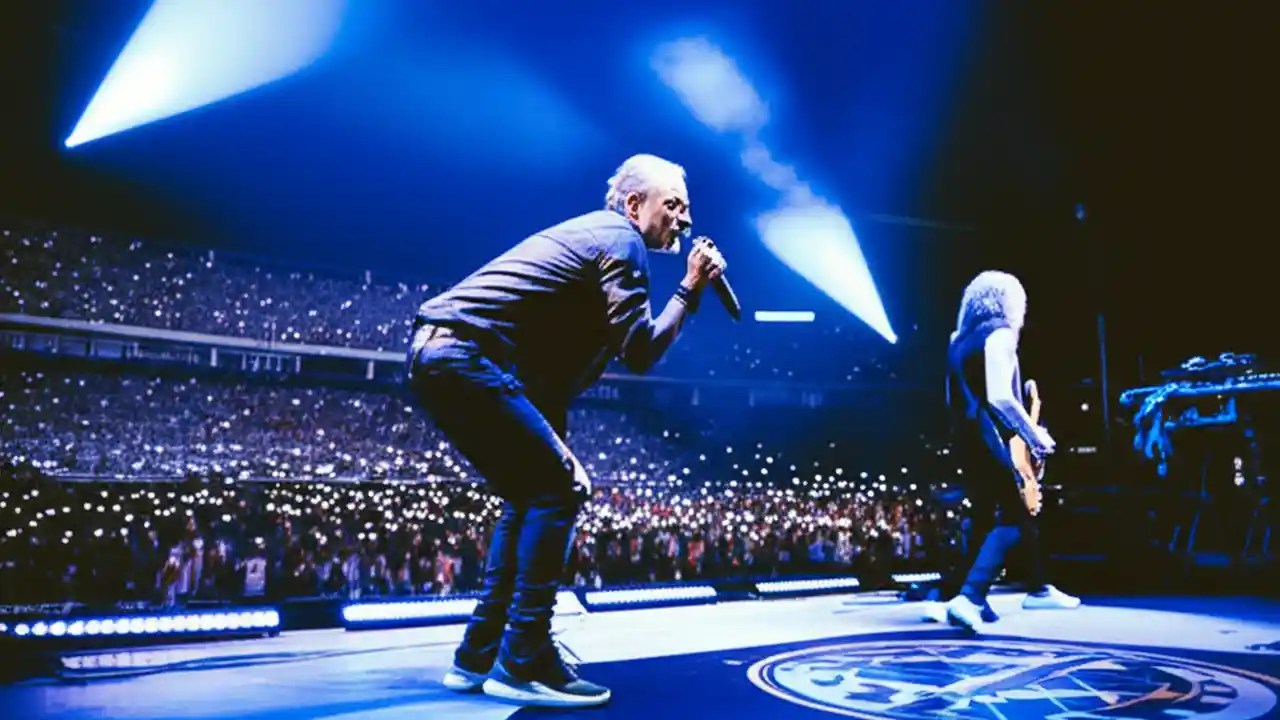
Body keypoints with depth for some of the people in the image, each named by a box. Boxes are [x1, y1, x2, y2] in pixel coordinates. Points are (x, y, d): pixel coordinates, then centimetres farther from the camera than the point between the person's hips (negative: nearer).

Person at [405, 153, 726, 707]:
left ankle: (479, 656, 18)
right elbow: (639, 353, -9)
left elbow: (560, 357, 26)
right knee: (558, 490, -6)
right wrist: (690, 289, 1)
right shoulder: (622, 240, -1)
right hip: (466, 356, -10)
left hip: (434, 354, 10)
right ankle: (523, 664, -3)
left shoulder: (588, 234, 28)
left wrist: (554, 446, 20)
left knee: (529, 497, 16)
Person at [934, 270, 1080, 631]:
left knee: (984, 519, 15)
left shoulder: (959, 339, 15)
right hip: (993, 440, -9)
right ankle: (968, 598, -17)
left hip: (967, 439, 9)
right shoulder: (1000, 335, -9)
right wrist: (1034, 434, -9)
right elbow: (1000, 398, -20)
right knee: (1010, 521, -4)